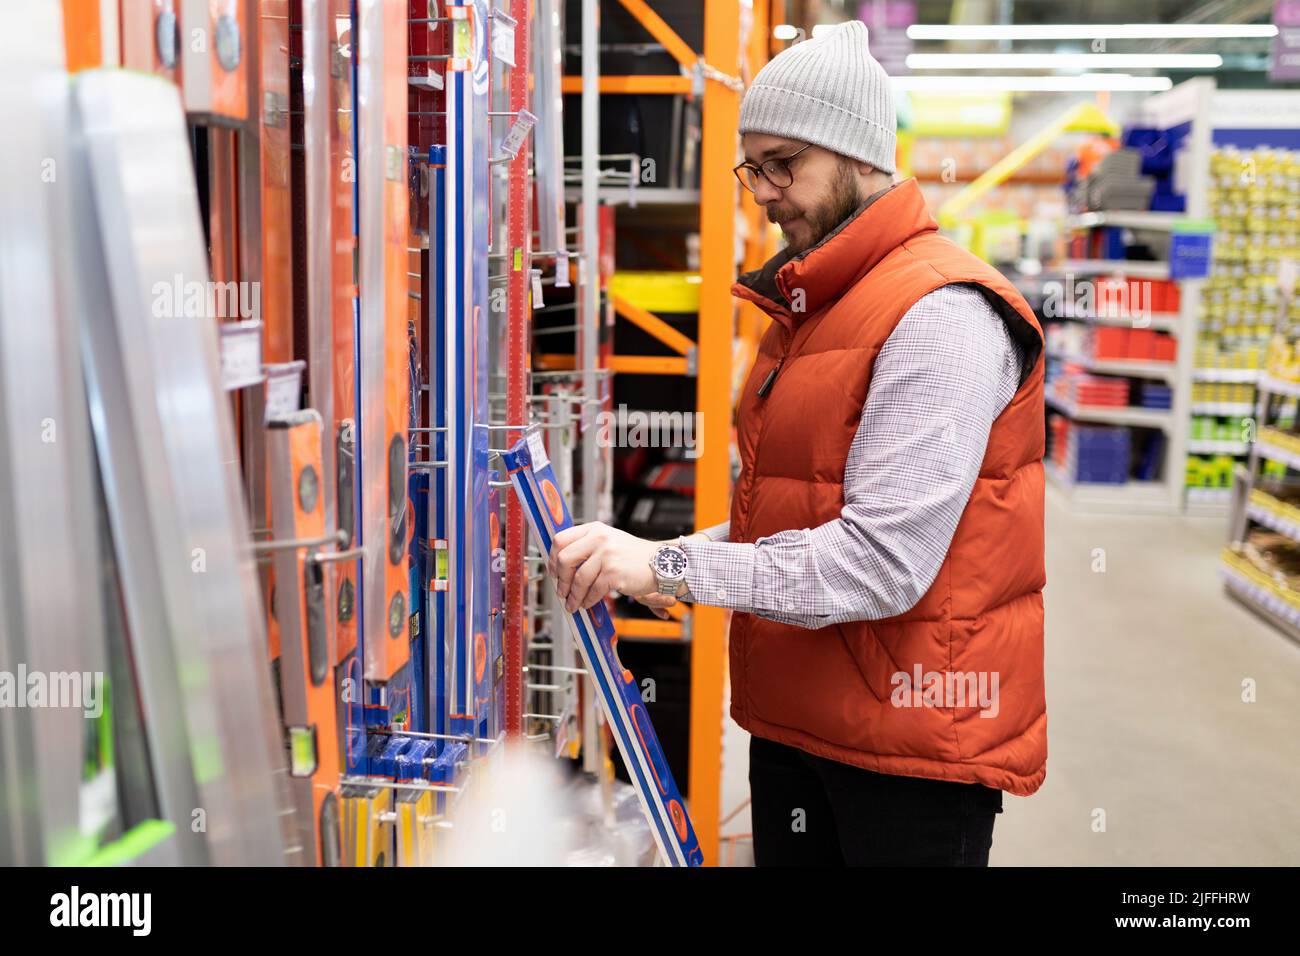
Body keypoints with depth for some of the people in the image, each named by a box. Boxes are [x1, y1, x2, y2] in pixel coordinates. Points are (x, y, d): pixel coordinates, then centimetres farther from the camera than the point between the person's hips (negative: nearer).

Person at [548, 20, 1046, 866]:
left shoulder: (942, 313, -18)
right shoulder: (804, 309, 13)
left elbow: (883, 563, -25)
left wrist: (674, 566, -26)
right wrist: (660, 563, 3)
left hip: (911, 743, -8)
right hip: (795, 720, 8)